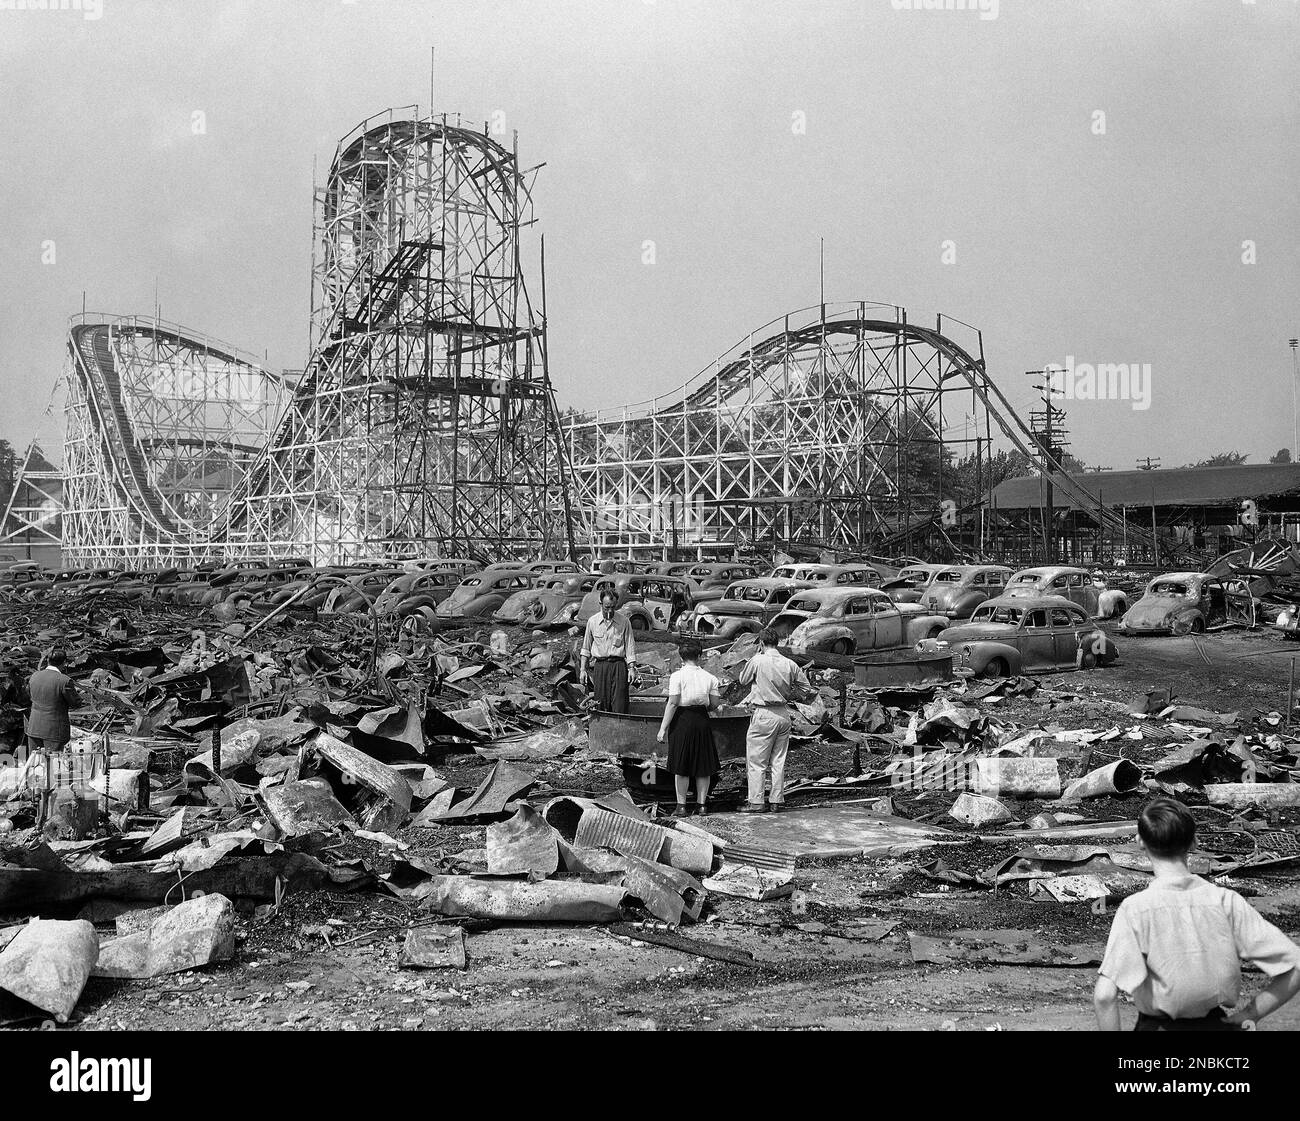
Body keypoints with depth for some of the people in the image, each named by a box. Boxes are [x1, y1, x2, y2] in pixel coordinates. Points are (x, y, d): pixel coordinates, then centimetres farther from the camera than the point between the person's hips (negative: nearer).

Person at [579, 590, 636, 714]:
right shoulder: (592, 621, 6)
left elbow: (630, 646, 5)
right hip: (600, 665, 1)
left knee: (619, 705, -8)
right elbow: (586, 648, 13)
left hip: (618, 665, -1)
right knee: (601, 703, 0)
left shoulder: (624, 621, 3)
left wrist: (631, 668, -3)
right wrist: (582, 670, 8)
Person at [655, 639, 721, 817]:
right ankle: (702, 804, 17)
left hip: (682, 721, -3)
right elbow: (714, 704, 2)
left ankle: (681, 806, 6)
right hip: (702, 720, 3)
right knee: (703, 765, 12)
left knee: (681, 767, 4)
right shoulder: (709, 677, 2)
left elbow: (672, 703, -13)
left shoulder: (677, 676, -9)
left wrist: (663, 728, -10)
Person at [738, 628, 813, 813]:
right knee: (778, 761, 12)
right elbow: (806, 688, 8)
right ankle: (776, 801, 15)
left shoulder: (757, 661, -11)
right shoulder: (790, 664, 2)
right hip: (784, 715, 5)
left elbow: (743, 680, 7)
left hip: (764, 715, -5)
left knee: (756, 761, 2)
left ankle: (756, 802, 1)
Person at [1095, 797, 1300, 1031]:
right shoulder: (1226, 901, -9)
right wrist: (1248, 1015, 1)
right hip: (1217, 1023, 2)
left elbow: (1104, 996, -25)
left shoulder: (1134, 909, -16)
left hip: (1158, 1025, -2)